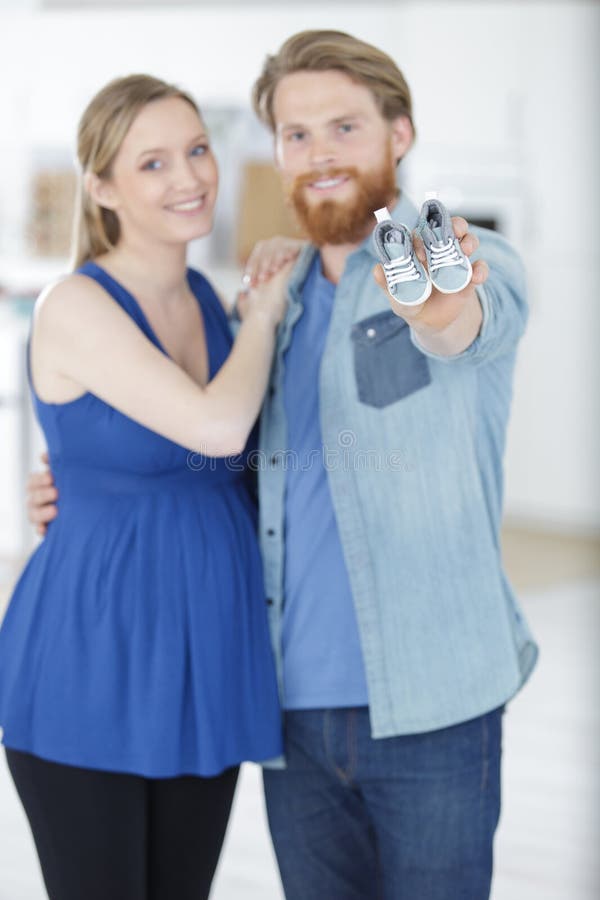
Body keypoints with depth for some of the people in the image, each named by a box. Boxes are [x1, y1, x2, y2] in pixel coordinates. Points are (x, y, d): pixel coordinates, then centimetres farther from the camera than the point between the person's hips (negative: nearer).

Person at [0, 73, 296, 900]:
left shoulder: (205, 300, 7)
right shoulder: (76, 306, -15)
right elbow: (217, 426, -24)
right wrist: (264, 313, -6)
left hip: (203, 662, 7)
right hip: (92, 668, -7)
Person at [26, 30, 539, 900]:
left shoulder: (478, 265, -7)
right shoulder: (278, 304, 12)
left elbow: (472, 319, -32)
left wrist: (441, 306, -56)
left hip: (430, 708, -5)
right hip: (297, 708, 5)